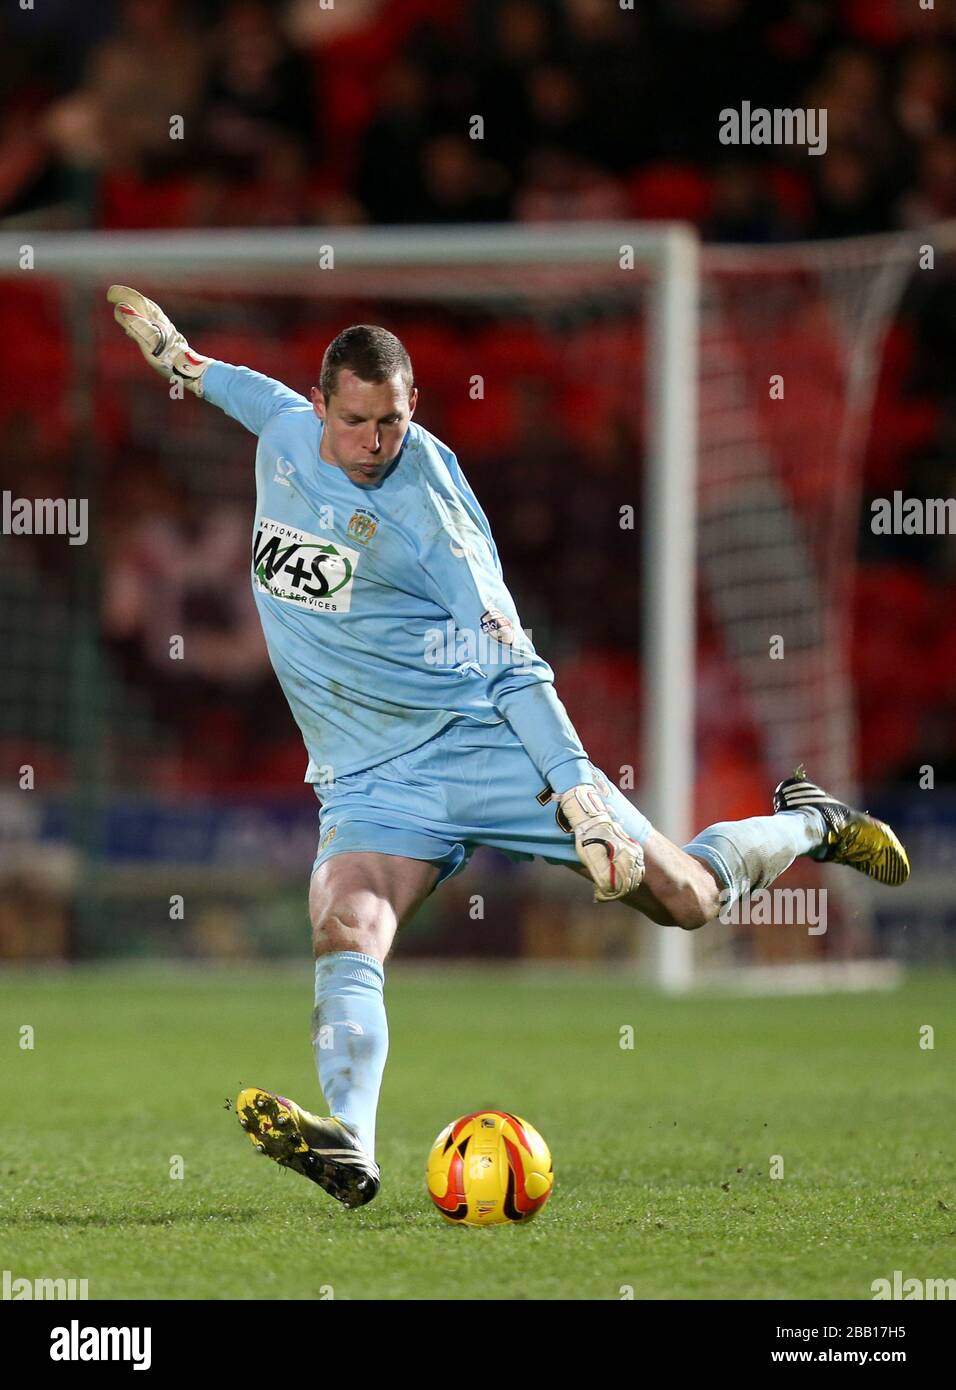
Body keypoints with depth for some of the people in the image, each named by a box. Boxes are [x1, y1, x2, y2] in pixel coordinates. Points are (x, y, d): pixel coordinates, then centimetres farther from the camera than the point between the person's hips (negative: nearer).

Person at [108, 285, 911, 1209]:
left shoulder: (428, 503, -13)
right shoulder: (283, 436, 2)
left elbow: (511, 663, -12)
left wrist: (578, 786, -20)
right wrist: (186, 363, 40)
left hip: (484, 740, -4)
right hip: (370, 779, 4)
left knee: (686, 900, 0)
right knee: (343, 934, -28)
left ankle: (808, 823, 32)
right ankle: (347, 1148, -46)